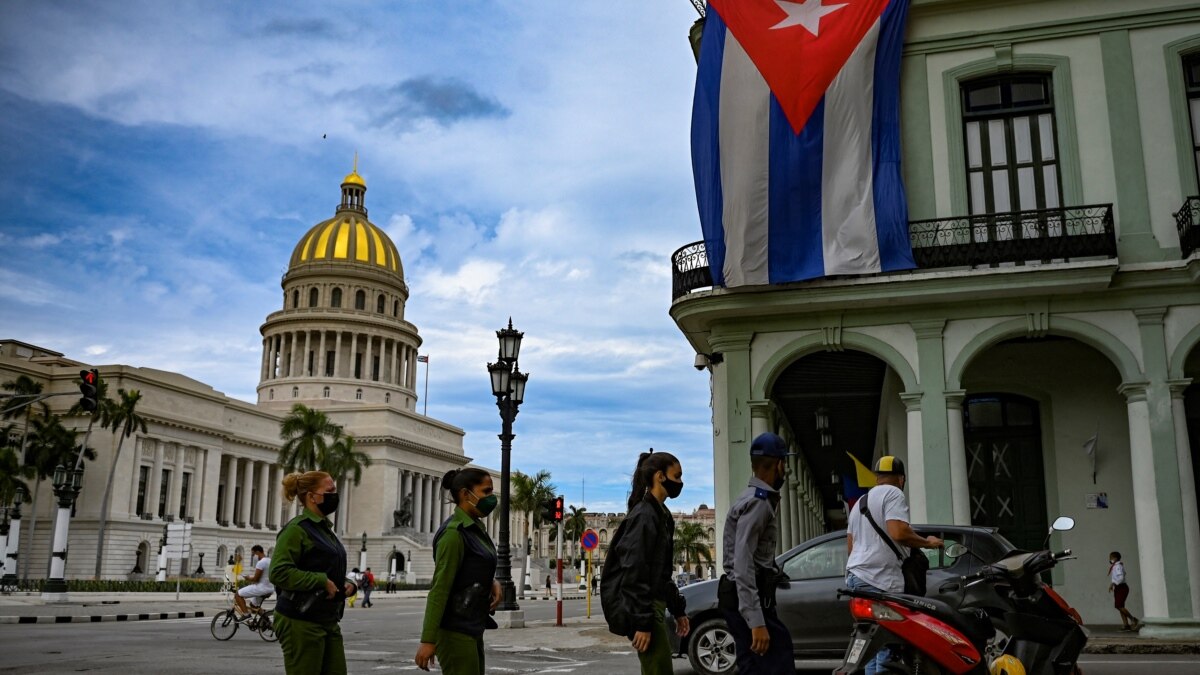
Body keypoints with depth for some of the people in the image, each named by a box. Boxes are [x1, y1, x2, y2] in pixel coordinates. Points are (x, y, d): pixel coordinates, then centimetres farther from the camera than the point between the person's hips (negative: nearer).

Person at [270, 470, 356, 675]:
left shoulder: (325, 529, 17)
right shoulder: (297, 528, -11)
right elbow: (279, 572, -22)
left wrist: (346, 584, 8)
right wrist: (322, 582, -21)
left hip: (328, 621, 9)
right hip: (301, 622, -9)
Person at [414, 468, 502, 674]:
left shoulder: (475, 528, 12)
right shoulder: (454, 532, -16)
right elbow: (439, 588, -19)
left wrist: (493, 582, 0)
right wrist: (428, 640, -21)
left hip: (472, 629, 9)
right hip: (455, 631, -9)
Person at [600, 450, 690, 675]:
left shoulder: (661, 515, 15)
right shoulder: (644, 516, -15)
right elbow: (634, 573, -20)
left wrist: (677, 609, 18)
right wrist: (642, 621, -23)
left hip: (653, 604, 10)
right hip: (639, 607, -10)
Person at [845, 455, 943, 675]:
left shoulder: (861, 501, 23)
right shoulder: (893, 494, -4)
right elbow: (898, 533, -19)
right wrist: (927, 542, -3)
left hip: (855, 577, 9)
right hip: (879, 581, -9)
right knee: (885, 647, -10)